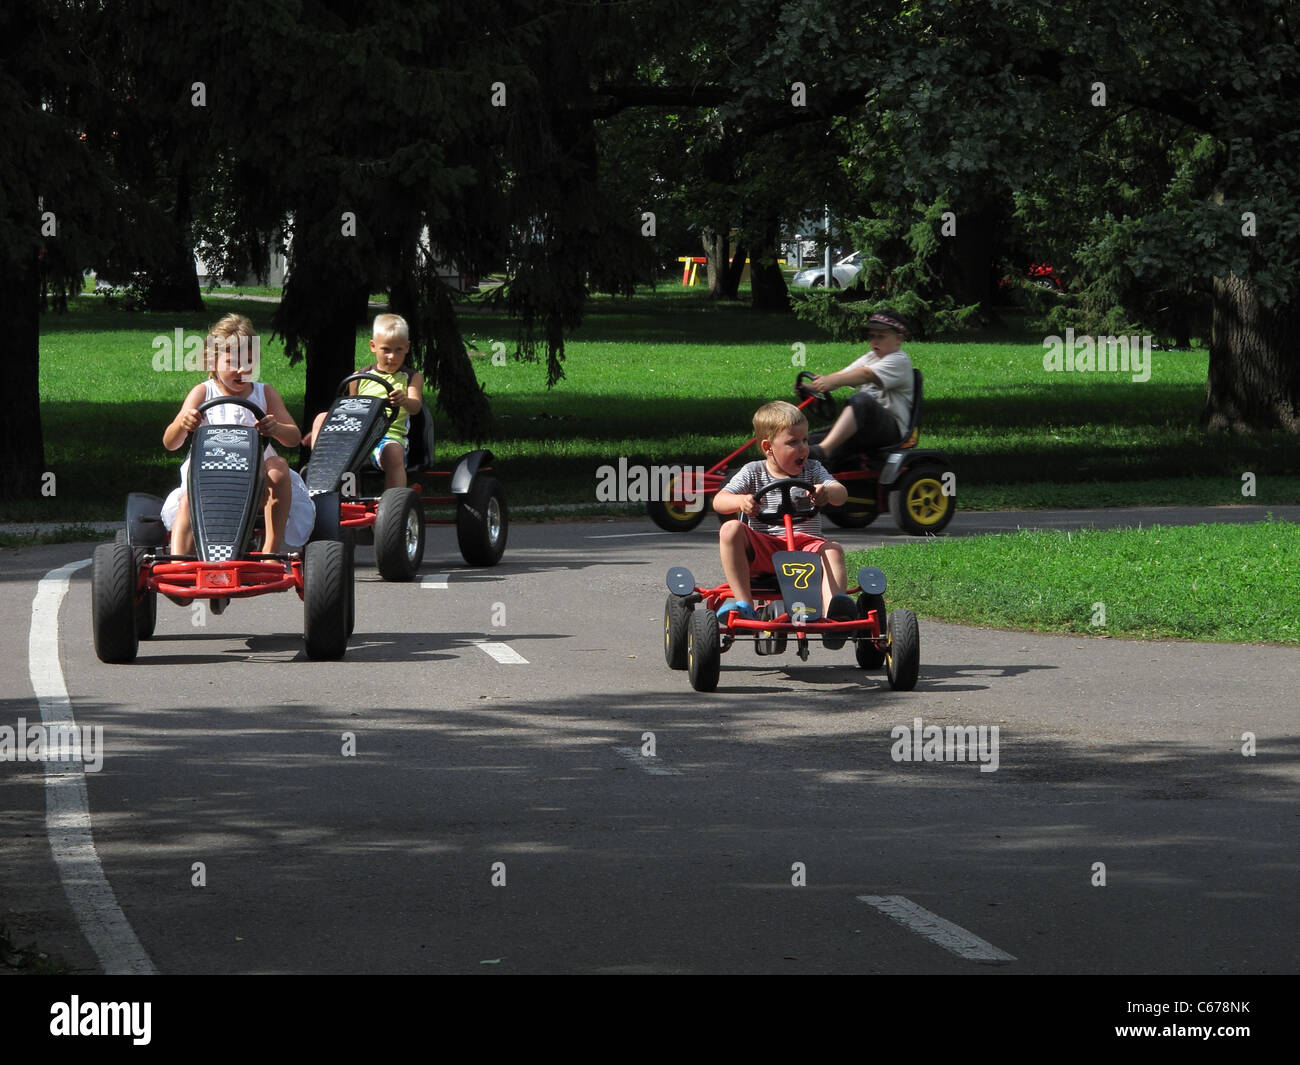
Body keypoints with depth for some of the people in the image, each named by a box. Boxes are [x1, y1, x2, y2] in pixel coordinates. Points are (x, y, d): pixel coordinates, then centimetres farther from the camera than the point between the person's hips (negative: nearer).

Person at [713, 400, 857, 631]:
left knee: (833, 550, -29)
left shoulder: (812, 470, 11)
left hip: (806, 544, 0)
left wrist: (827, 492, -30)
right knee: (730, 529, -26)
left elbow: (841, 494, -5)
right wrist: (741, 501, -26)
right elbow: (719, 501, -2)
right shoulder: (753, 473, 8)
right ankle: (743, 603, -30)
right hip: (763, 547, 0)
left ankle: (833, 612, -48)